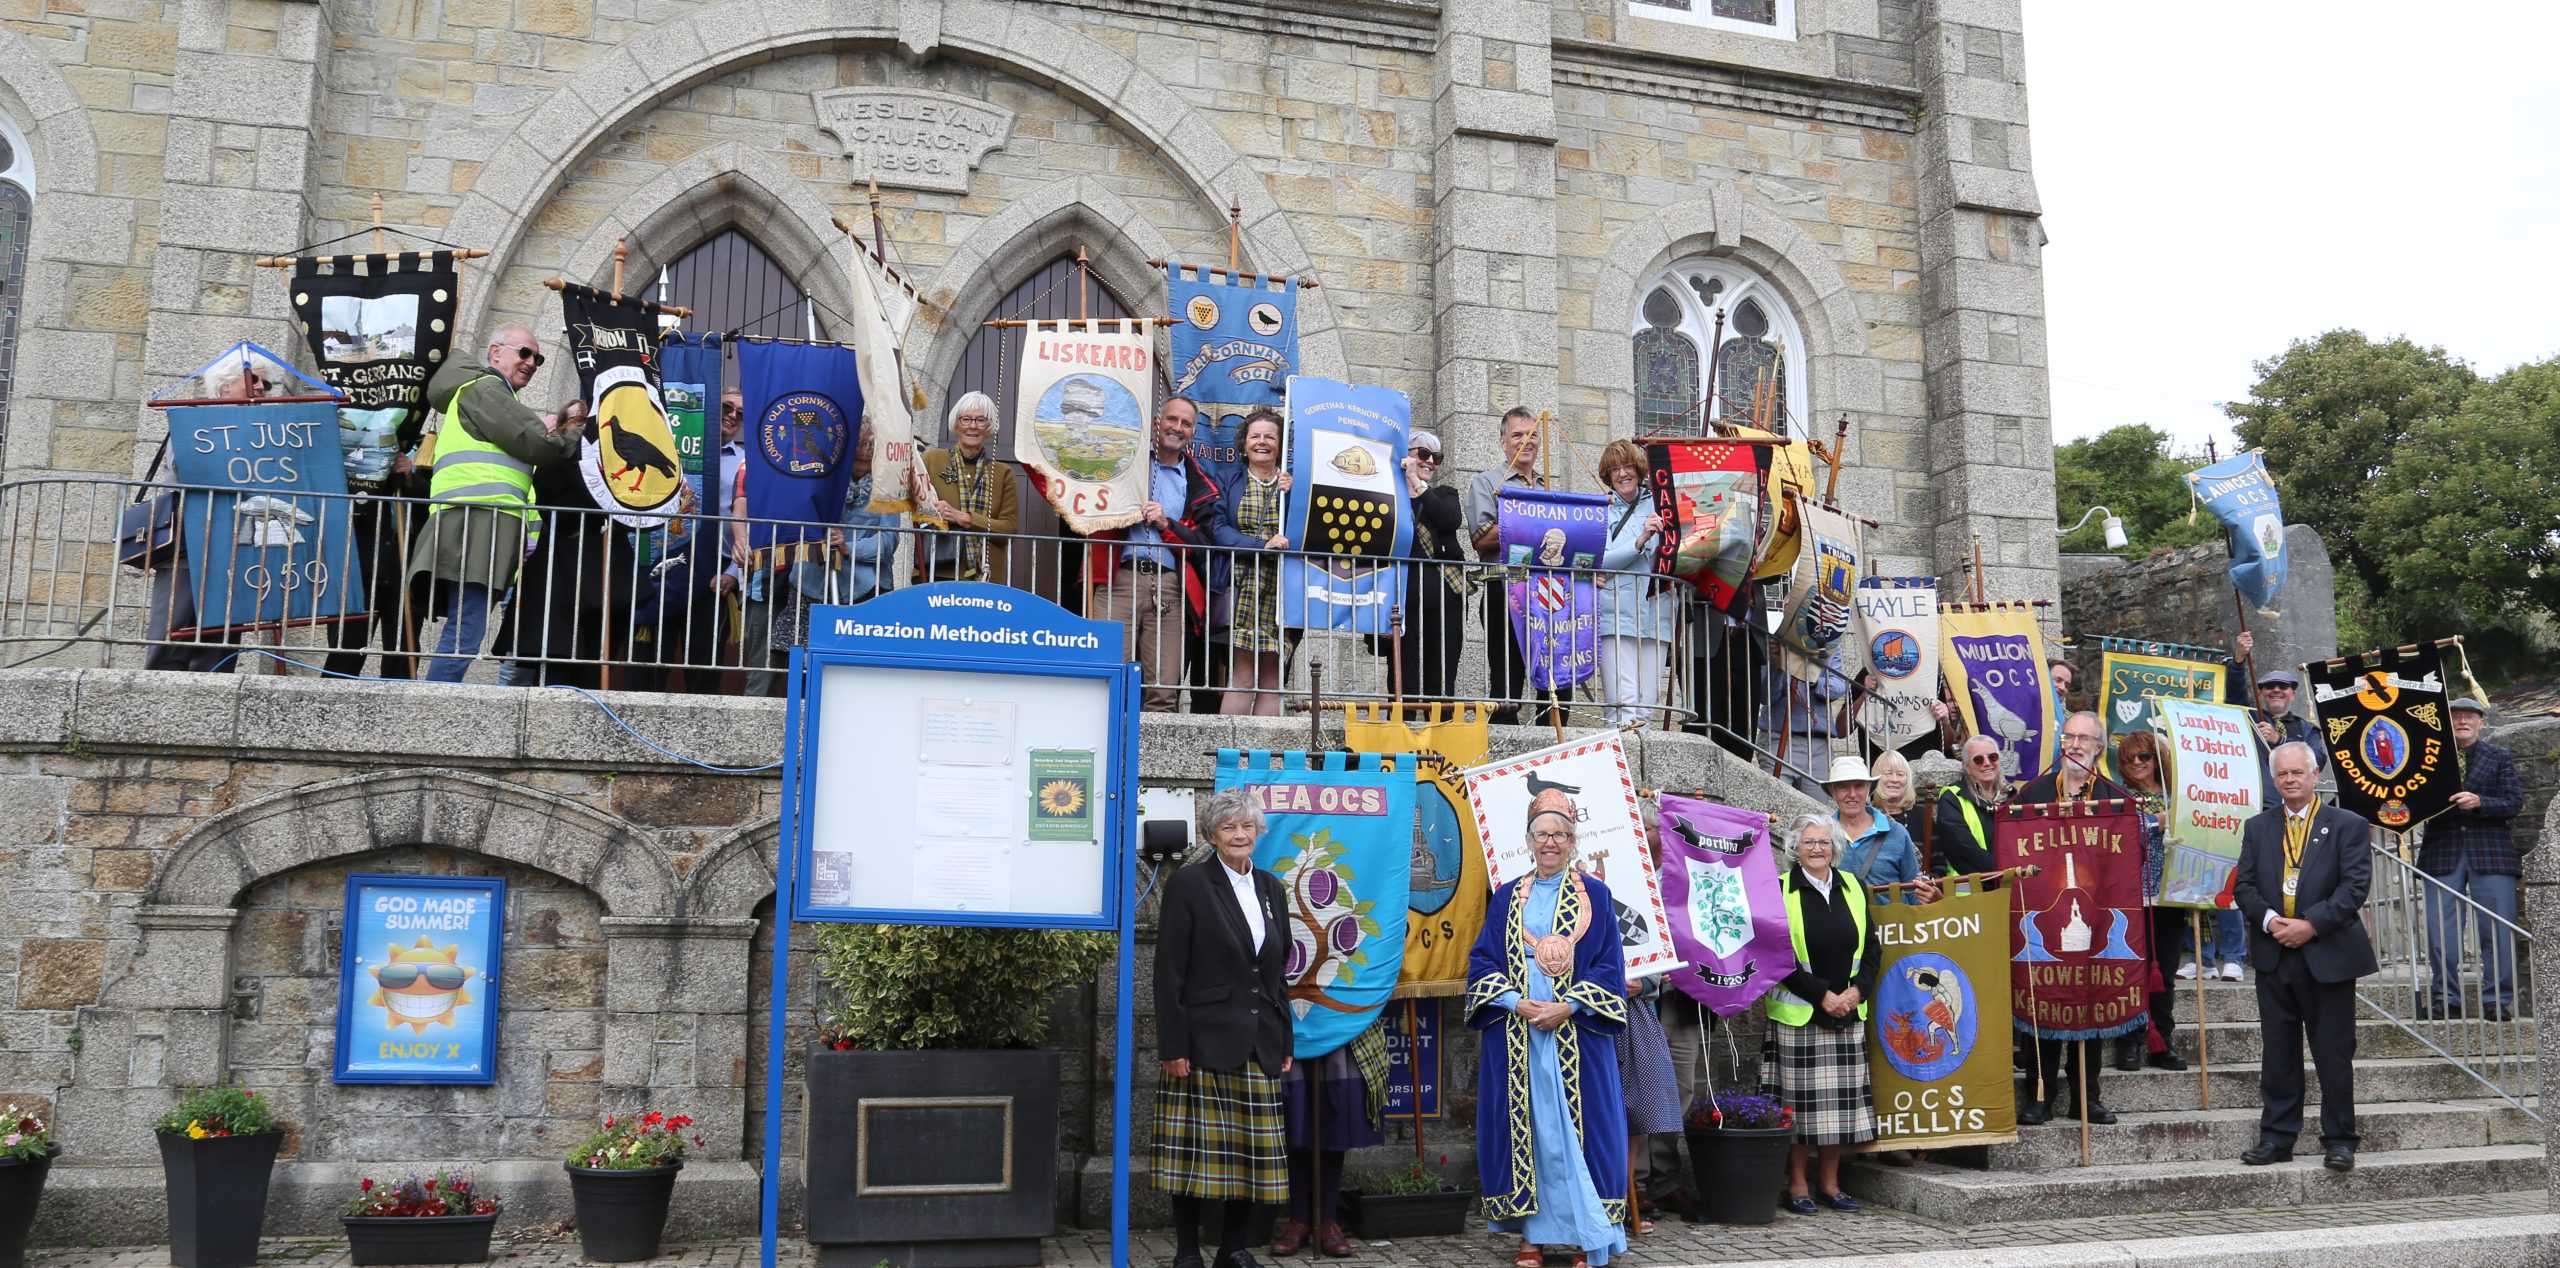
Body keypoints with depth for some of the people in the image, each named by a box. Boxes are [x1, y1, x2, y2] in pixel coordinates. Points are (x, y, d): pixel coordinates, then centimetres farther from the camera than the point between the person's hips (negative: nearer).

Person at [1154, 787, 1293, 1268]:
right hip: (1205, 1043, -5)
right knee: (1196, 1150, -1)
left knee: (1250, 1150, 7)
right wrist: (1173, 1047, -13)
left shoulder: (1271, 888, 13)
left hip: (1258, 1046, 5)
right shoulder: (1189, 885, -4)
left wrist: (1284, 1043, 13)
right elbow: (1169, 973, -8)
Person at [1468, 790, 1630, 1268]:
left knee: (1578, 1126, -2)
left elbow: (1609, 965, -1)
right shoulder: (1506, 898, 11)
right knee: (1525, 1129, 2)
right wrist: (1516, 1003, -11)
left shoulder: (1595, 895, 5)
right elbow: (1482, 961, 6)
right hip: (1516, 1034, 2)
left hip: (1578, 1034, -2)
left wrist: (1568, 1007, -14)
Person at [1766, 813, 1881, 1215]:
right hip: (1798, 1014, -4)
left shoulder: (1853, 887, 10)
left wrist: (1856, 990, -4)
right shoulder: (1781, 890, -4)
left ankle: (1829, 1182, 17)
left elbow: (1872, 948, 11)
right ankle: (1797, 1185, 7)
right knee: (1799, 1101, -3)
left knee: (1841, 1101, 6)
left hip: (1848, 1013, 4)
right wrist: (1822, 994, -13)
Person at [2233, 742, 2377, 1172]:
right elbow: (2243, 885, 7)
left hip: (2328, 955, -3)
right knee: (2278, 1052, 7)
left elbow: (2355, 885, -9)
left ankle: (2339, 1140, 14)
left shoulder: (2347, 826, 0)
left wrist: (2311, 924, -17)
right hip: (2273, 955, 3)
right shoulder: (2258, 827, 11)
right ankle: (2276, 1137, 14)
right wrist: (2269, 920, -11)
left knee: (2334, 1052, 3)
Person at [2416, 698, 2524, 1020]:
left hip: (2490, 851, 0)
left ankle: (2496, 1000, 6)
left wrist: (2479, 802, -16)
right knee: (2440, 931, 0)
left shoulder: (2500, 758, 10)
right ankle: (2447, 998, 8)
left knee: (2498, 930, -2)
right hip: (2442, 851, 0)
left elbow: (2514, 803, 0)